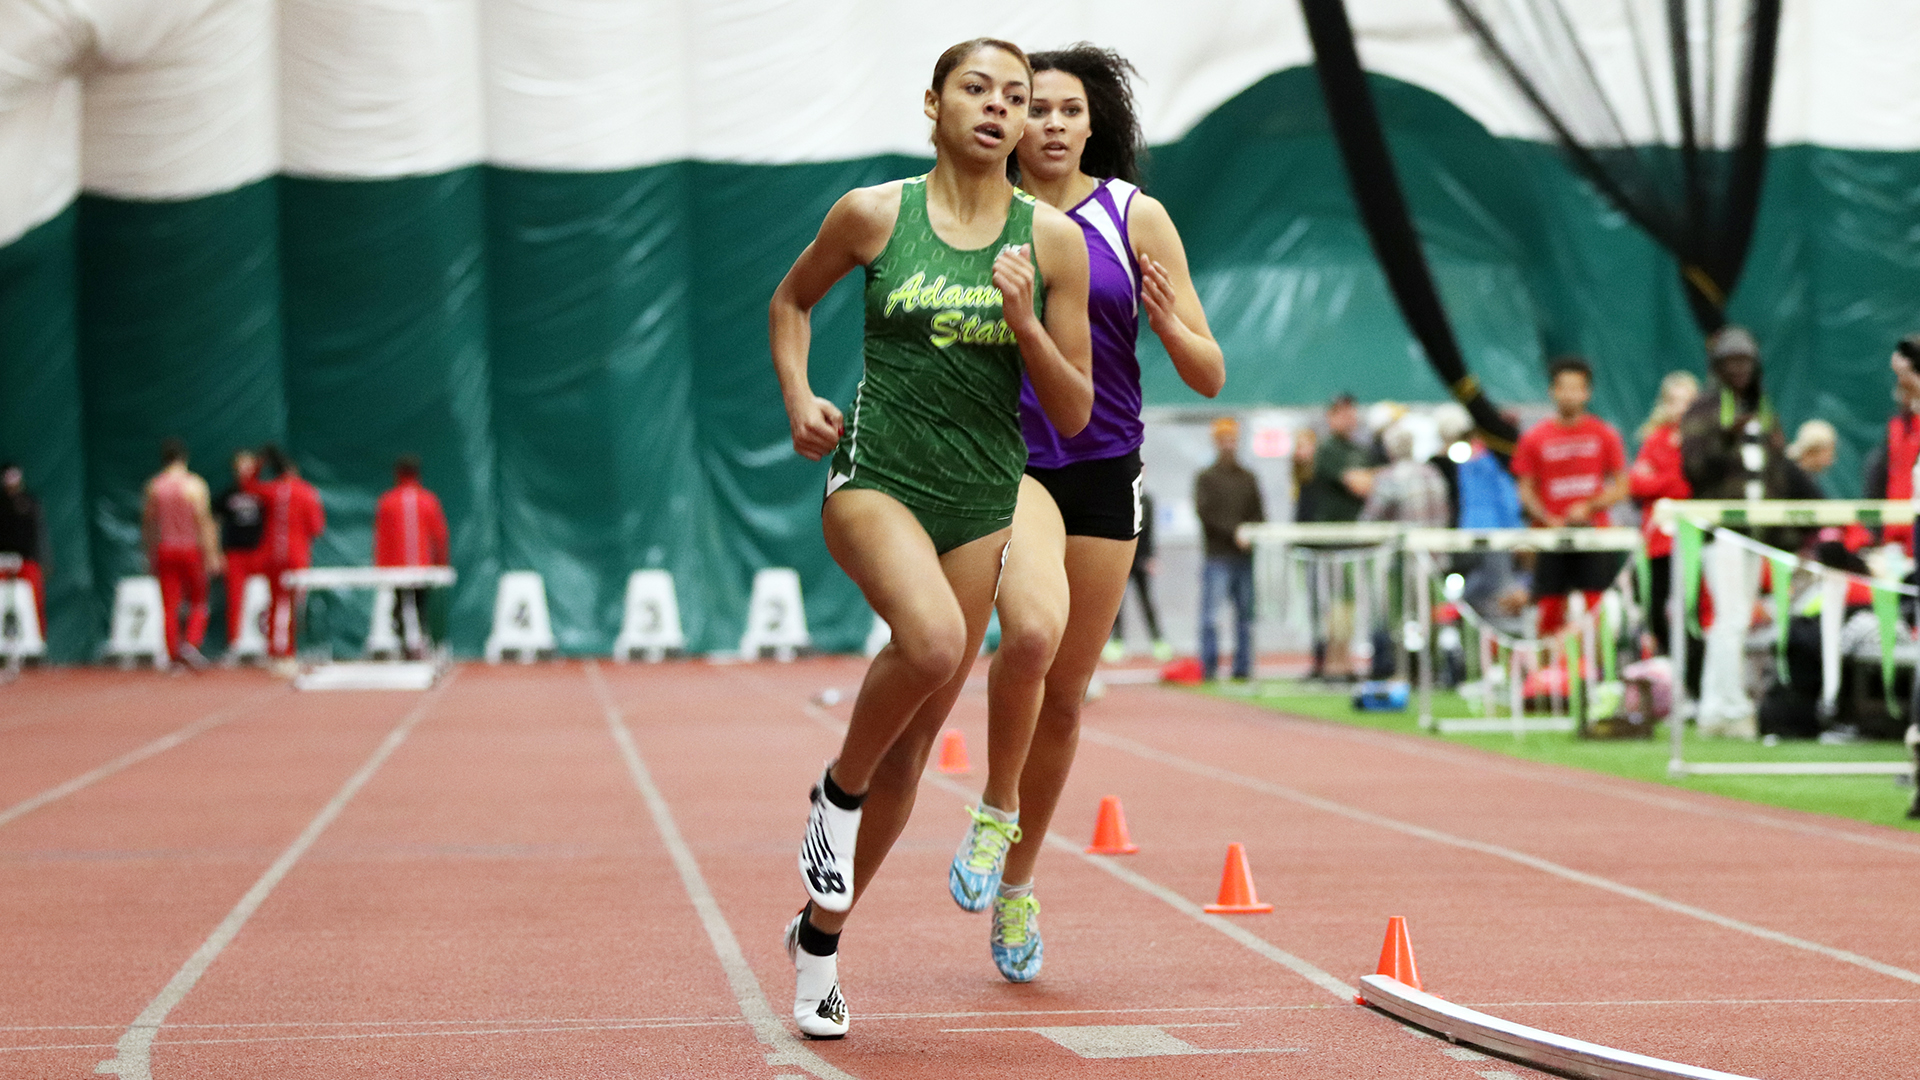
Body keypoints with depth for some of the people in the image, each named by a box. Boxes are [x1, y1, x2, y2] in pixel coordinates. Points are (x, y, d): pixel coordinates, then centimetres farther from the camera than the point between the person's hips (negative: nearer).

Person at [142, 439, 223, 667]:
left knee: (169, 606, 5)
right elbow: (204, 522, -9)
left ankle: (174, 652, 0)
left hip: (165, 552, 2)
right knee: (198, 602, 8)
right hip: (191, 550, -2)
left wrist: (151, 557, 17)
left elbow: (148, 526, 8)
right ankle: (191, 643, -13)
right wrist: (212, 555, -7)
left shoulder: (154, 487, 3)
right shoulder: (194, 485, -6)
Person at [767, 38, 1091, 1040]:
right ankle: (838, 790, -4)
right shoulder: (873, 214, -1)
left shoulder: (1053, 239, 2)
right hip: (875, 474, -3)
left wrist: (1024, 325, -13)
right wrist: (797, 397, 2)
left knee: (915, 742, 6)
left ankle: (818, 936, 24)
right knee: (932, 639, -33)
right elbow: (791, 299, 18)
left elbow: (1074, 412, 3)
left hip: (981, 500, 3)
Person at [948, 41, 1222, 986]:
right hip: (1004, 458, -2)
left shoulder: (1134, 217, 2)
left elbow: (1210, 378, 2)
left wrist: (1171, 324, -18)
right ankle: (993, 811, -7)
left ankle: (1016, 885, 28)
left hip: (1104, 471, 2)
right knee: (1034, 626, -31)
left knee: (1064, 696, 8)